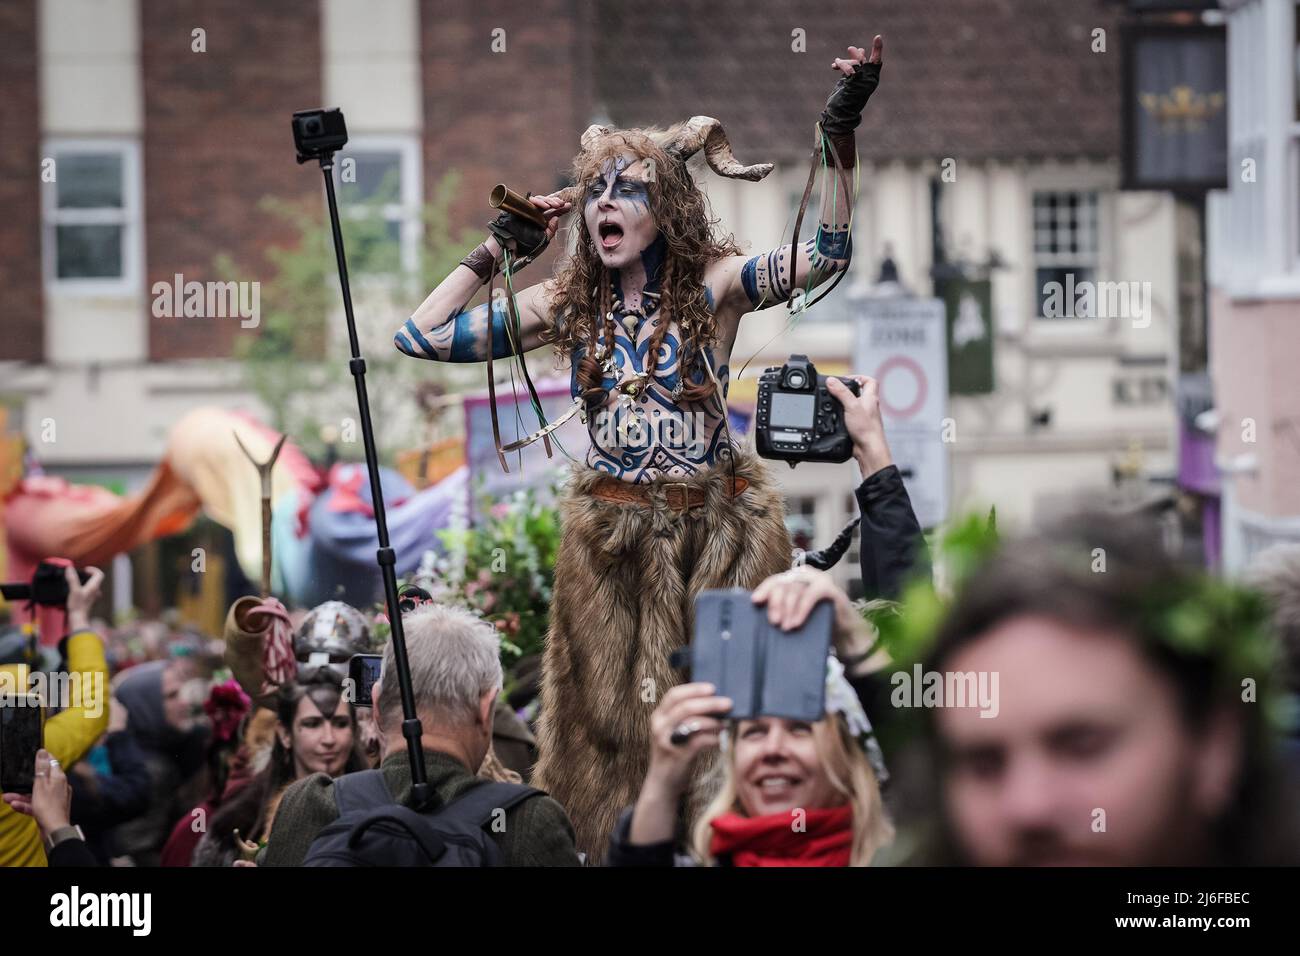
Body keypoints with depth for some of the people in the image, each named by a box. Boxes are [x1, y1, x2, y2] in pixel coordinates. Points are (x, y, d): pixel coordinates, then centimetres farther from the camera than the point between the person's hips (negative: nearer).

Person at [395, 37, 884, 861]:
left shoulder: (713, 285, -4)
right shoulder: (567, 305, 5)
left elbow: (824, 257, -20)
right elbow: (423, 335, 4)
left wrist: (839, 138, -30)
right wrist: (496, 250, 6)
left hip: (717, 530, -3)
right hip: (610, 536, 3)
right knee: (608, 717, 7)